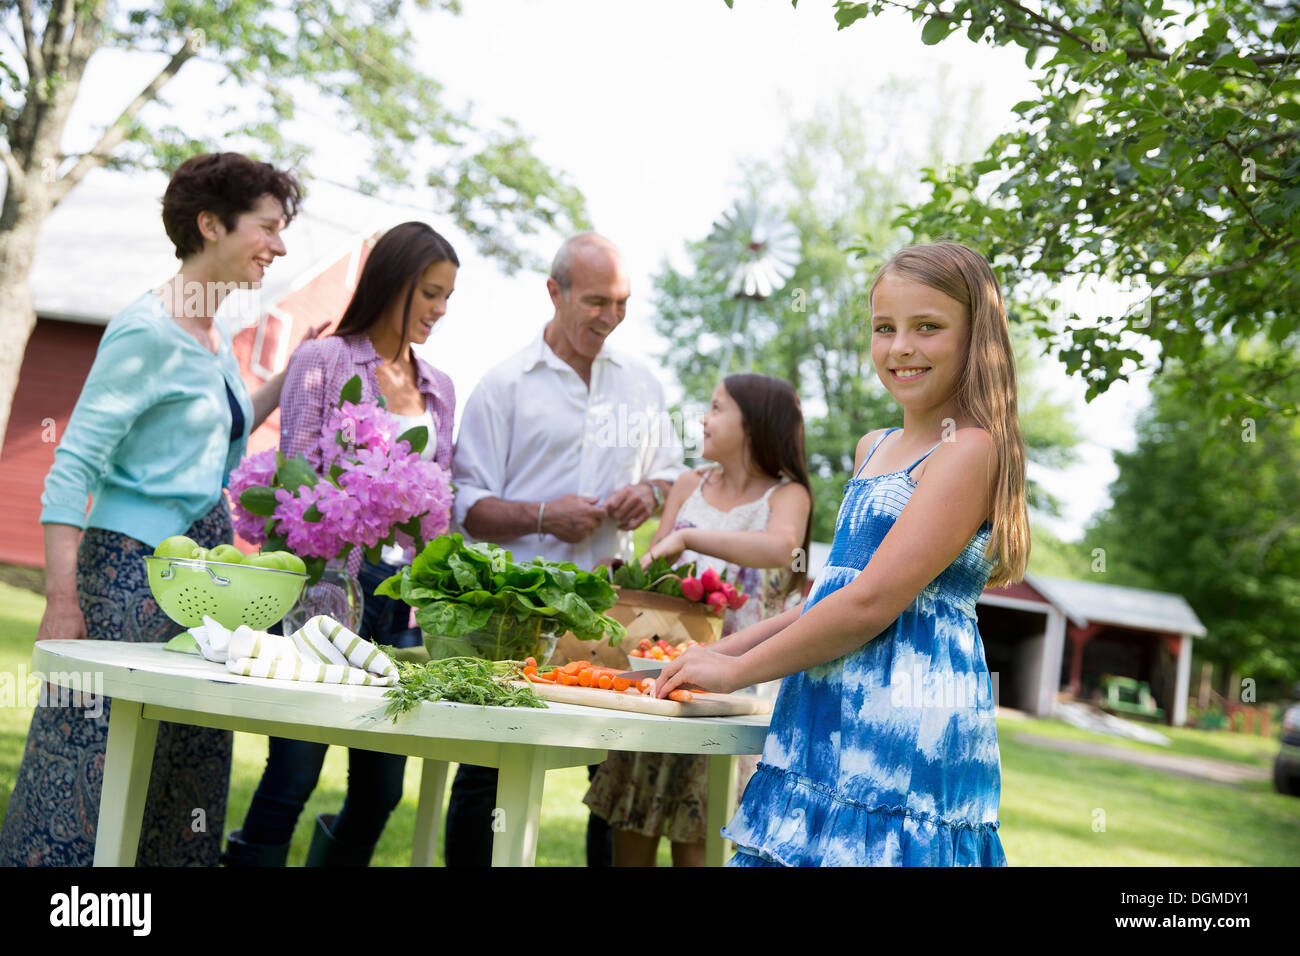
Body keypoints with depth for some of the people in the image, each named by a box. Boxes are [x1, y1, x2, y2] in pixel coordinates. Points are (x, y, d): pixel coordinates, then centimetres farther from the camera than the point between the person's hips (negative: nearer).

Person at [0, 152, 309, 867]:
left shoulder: (216, 335, 13)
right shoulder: (147, 331, -12)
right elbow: (71, 471, -15)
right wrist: (62, 603, -20)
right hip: (134, 569, -9)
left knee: (189, 772, 10)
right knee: (94, 757, -4)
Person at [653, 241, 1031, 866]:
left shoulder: (970, 451, -12)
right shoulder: (874, 449, 16)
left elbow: (872, 603, -17)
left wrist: (736, 671, -9)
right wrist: (727, 647, 14)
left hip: (904, 731, -8)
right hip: (827, 730, 8)